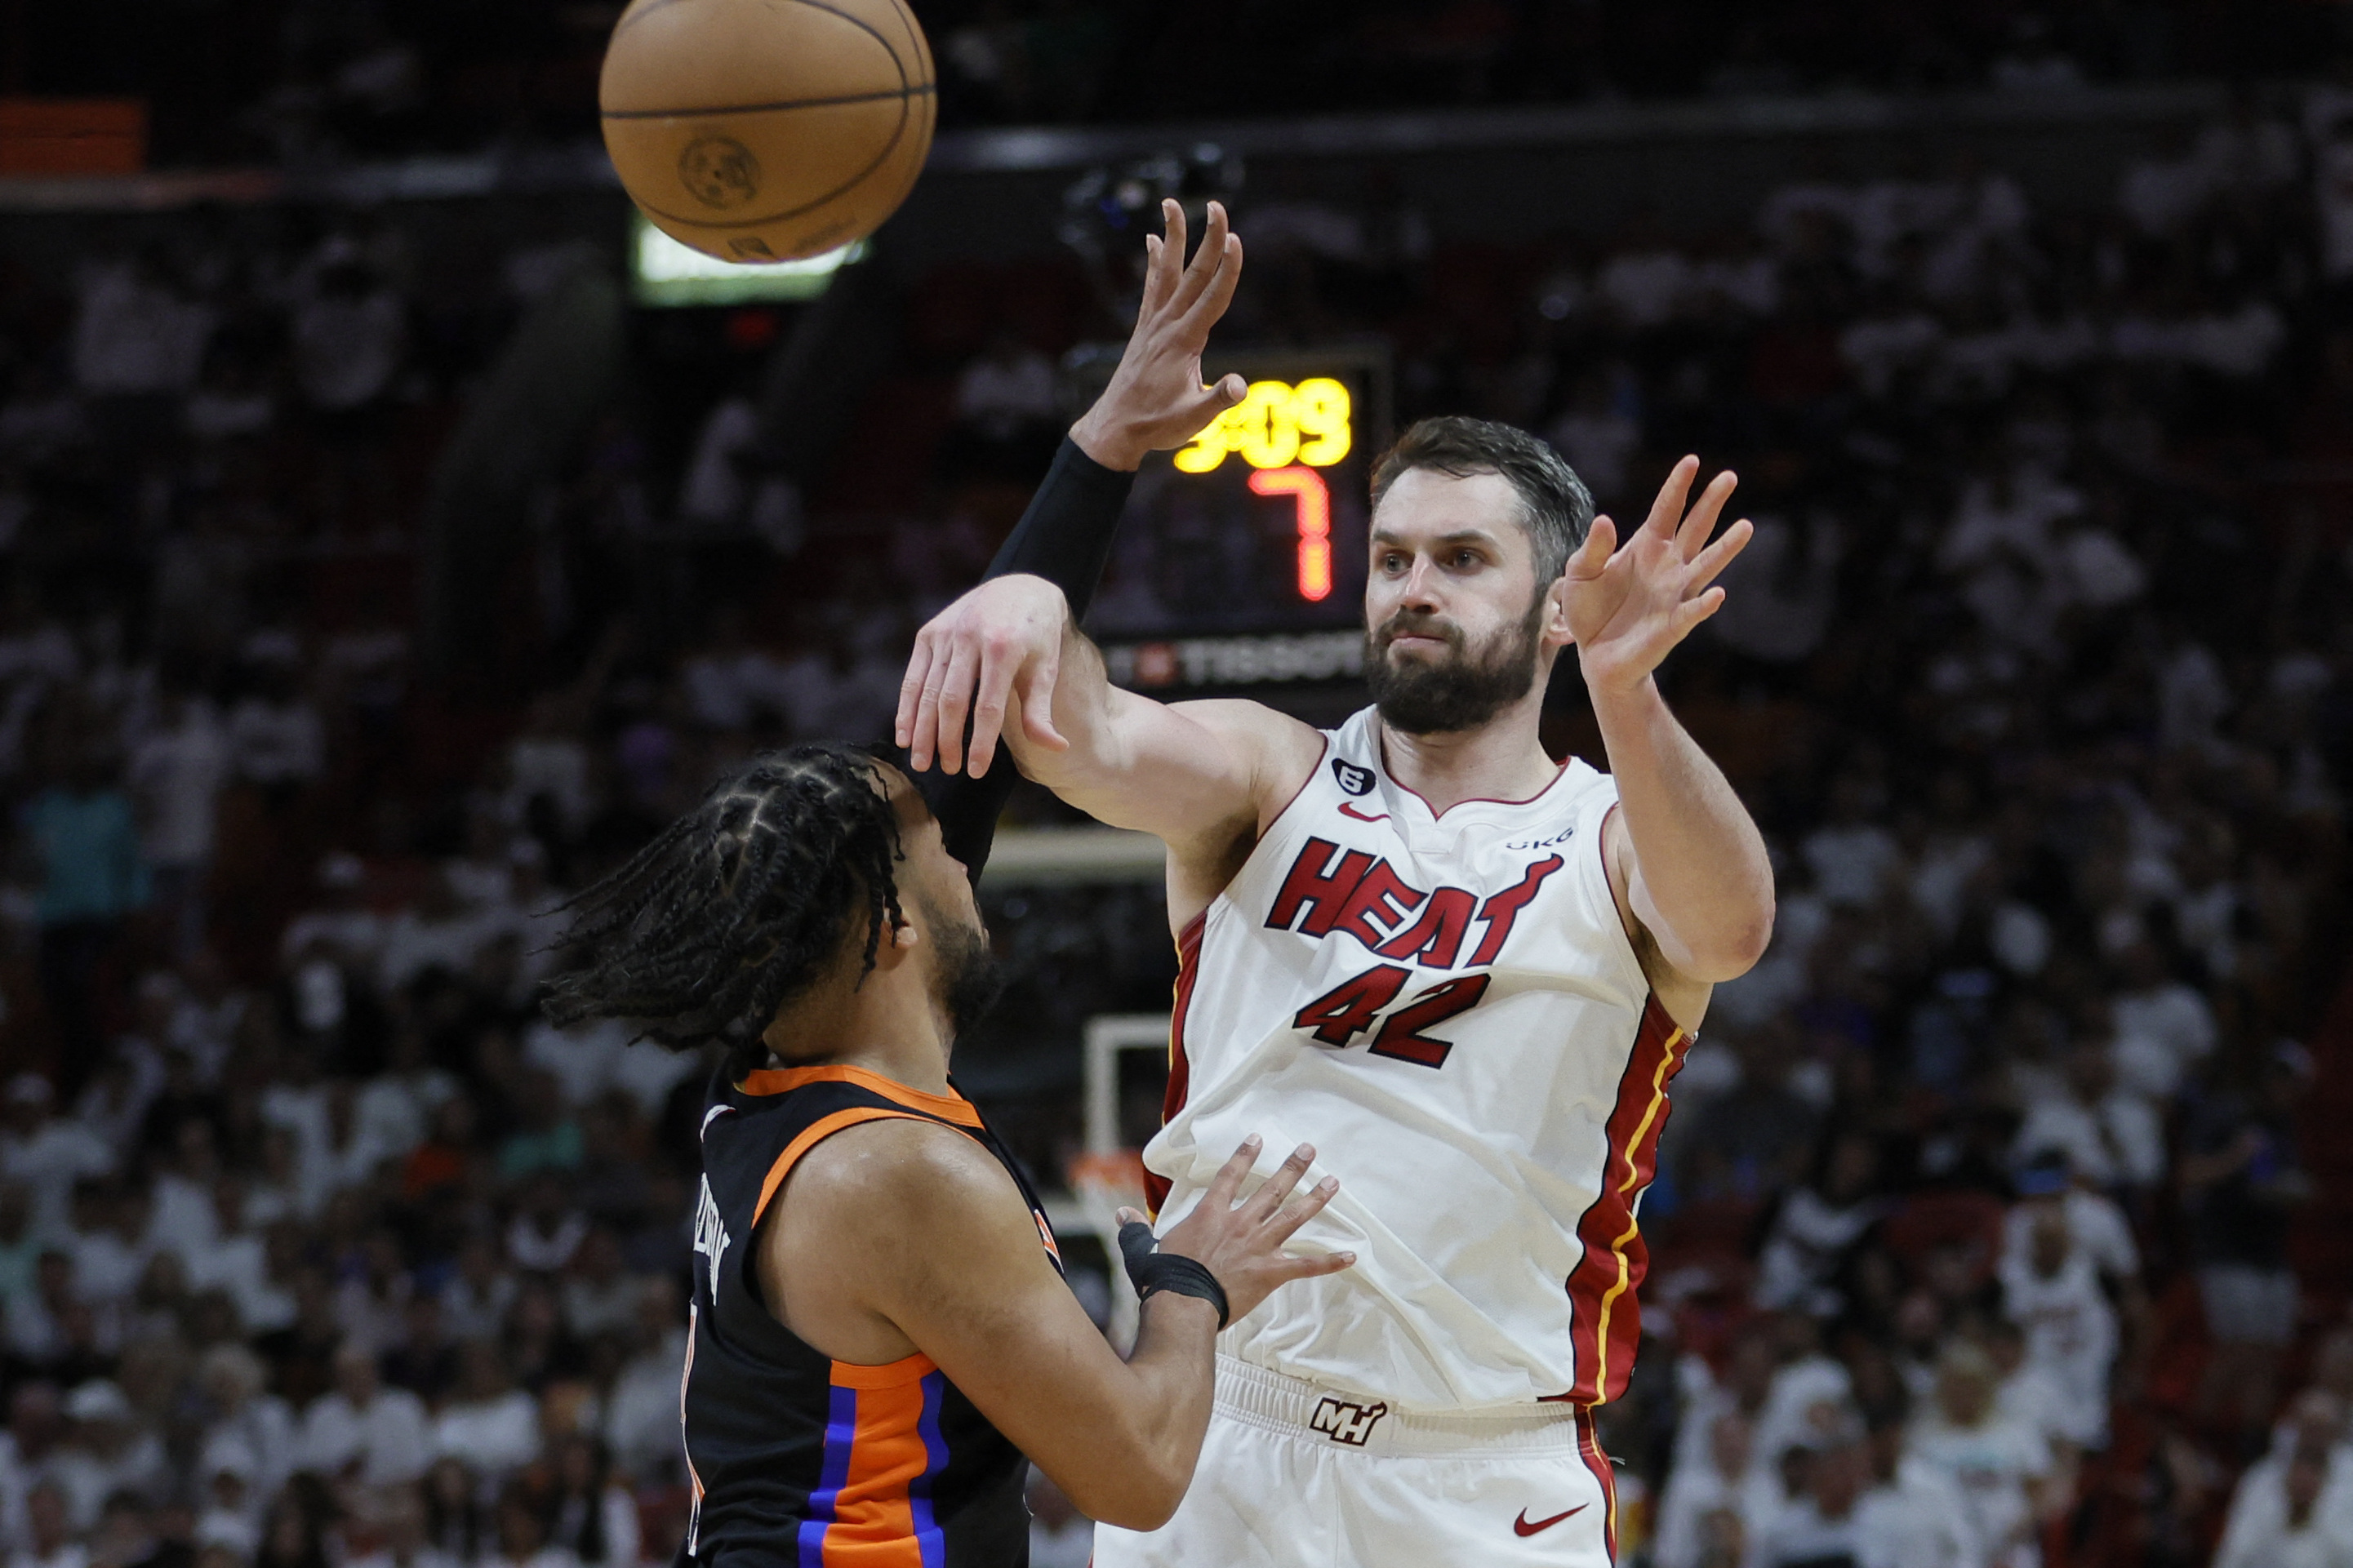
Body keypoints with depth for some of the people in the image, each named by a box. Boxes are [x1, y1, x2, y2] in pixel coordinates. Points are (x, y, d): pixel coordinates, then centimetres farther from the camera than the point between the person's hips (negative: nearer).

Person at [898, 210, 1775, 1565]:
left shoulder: (1616, 845, 2)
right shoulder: (1272, 779, 8)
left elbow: (1728, 930, -21)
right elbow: (1089, 739, -12)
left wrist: (1626, 694, -39)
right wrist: (1027, 603, -36)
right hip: (1213, 1454, 1)